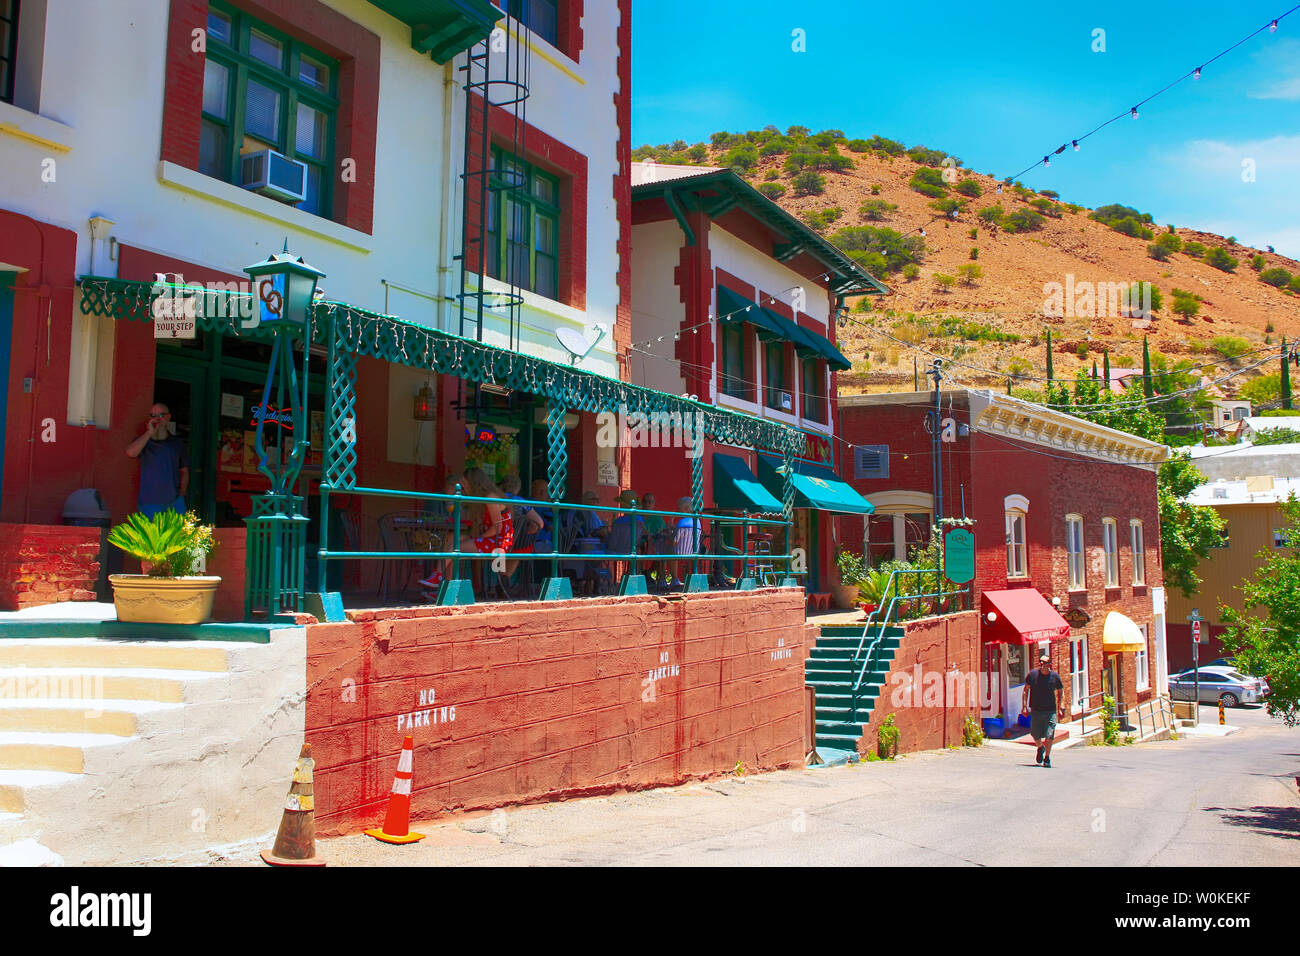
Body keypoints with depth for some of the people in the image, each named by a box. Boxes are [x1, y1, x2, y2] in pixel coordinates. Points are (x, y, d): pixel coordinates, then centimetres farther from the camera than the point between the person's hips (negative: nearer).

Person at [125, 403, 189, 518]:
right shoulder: (143, 441, 5)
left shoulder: (177, 443, 12)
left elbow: (184, 472, 17)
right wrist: (150, 432, -15)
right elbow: (130, 453, -18)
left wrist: (181, 494, 5)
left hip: (175, 501, 2)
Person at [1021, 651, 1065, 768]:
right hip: (1035, 710, 1)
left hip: (1050, 711, -1)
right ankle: (1040, 748, 41)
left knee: (1049, 735, -8)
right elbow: (1026, 690, 6)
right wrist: (1024, 705, 1)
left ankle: (1047, 758, 10)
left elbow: (1060, 691, 11)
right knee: (1035, 734, 8)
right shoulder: (1032, 674, -4)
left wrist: (1060, 706, 4)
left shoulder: (1055, 676, -4)